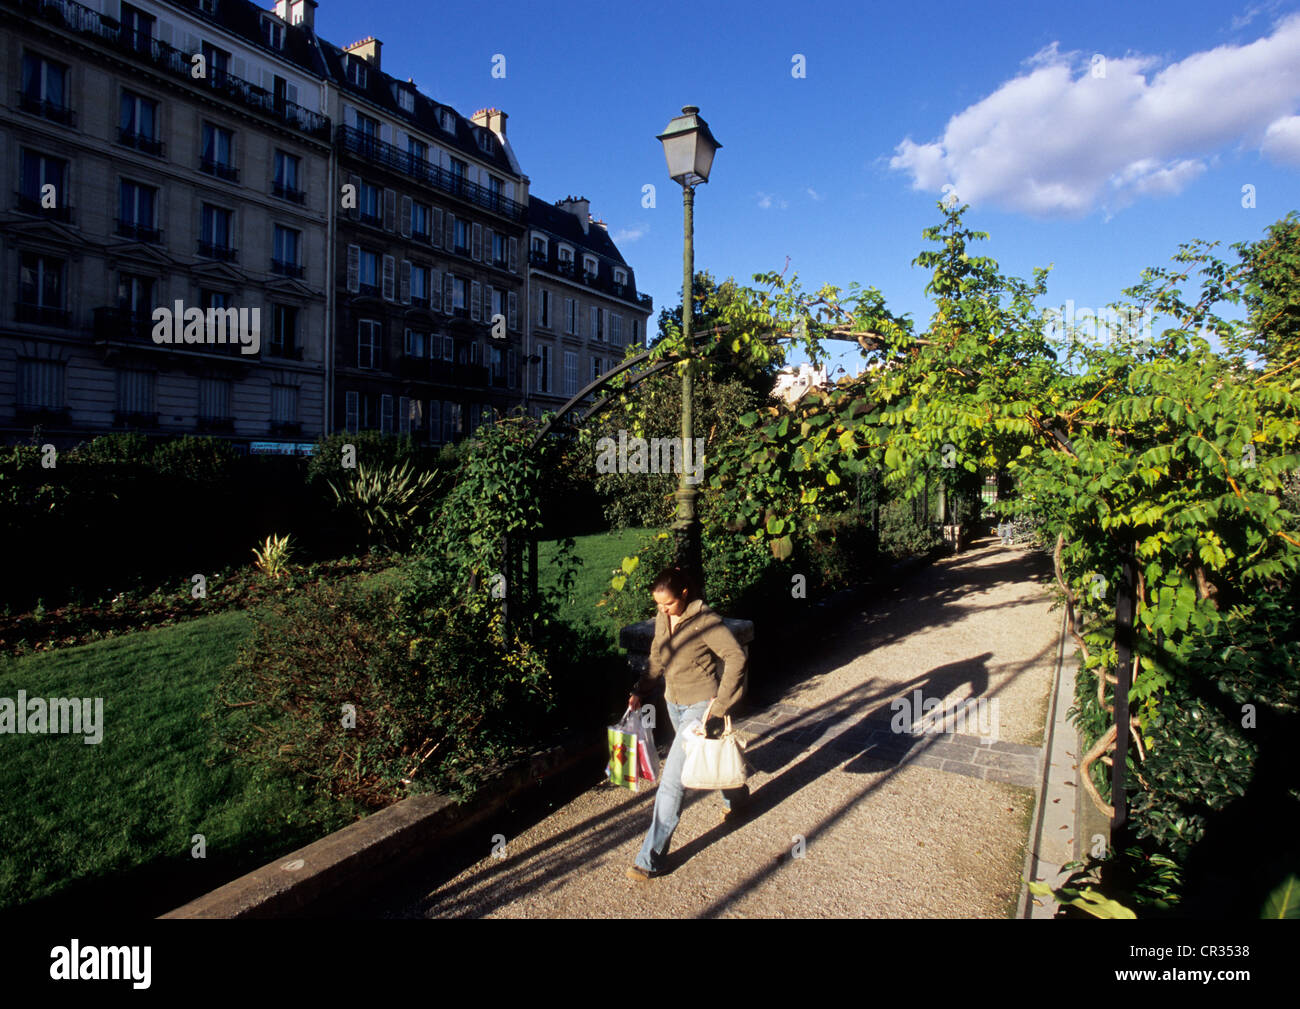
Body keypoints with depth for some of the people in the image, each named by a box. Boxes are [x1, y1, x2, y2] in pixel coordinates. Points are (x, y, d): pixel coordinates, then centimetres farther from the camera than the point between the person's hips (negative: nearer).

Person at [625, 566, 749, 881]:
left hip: (700, 705, -8)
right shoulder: (662, 619, 0)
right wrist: (640, 691, 1)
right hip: (674, 702, 8)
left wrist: (720, 703, -21)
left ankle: (651, 858, -1)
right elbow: (657, 660, 12)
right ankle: (735, 796, 56)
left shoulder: (705, 621, -22)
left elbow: (737, 658, -22)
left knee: (671, 778, -9)